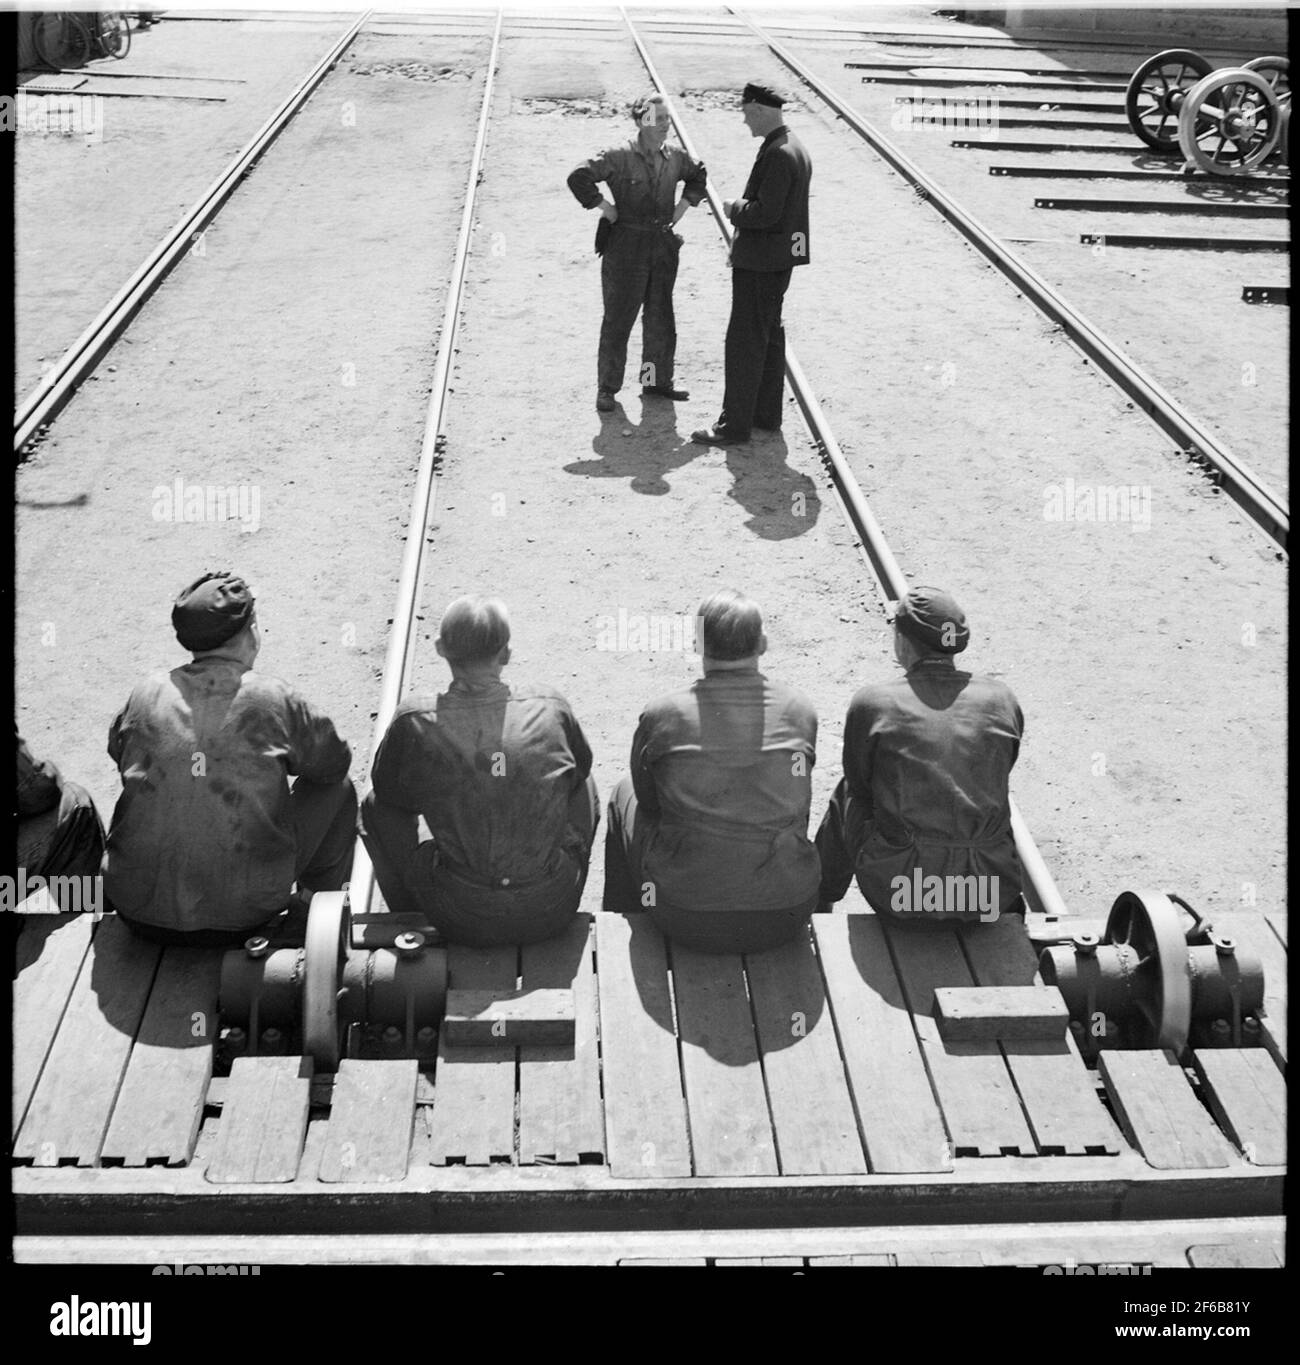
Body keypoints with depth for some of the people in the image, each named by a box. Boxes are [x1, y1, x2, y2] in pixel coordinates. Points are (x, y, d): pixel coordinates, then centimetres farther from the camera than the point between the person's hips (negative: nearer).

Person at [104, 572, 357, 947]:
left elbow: (117, 752, 19)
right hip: (240, 916, -3)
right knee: (337, 789, 15)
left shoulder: (148, 692, 0)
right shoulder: (273, 699, -8)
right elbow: (334, 762, 8)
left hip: (139, 913, 3)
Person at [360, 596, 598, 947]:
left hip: (461, 921, -1)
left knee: (377, 807, 21)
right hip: (551, 913, 1)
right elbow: (580, 769, 11)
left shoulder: (414, 723, -14)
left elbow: (388, 790, 5)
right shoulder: (550, 709, -10)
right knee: (583, 787, 28)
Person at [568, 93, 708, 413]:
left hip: (664, 246, 6)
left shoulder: (675, 157, 4)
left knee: (661, 318, 12)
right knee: (618, 319, 0)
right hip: (626, 248, -5)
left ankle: (656, 381, 24)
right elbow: (578, 178, -16)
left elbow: (698, 177, 24)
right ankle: (607, 387, 7)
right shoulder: (619, 157, -14)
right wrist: (605, 208, -13)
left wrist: (683, 206, 12)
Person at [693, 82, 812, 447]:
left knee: (744, 342, -5)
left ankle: (735, 425, 0)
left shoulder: (778, 155, -21)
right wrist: (742, 208, 11)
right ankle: (767, 413, 27)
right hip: (780, 259, 10)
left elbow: (765, 213, -26)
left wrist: (734, 208, -10)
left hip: (760, 262, -10)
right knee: (769, 336, 18)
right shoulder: (795, 149, 11)